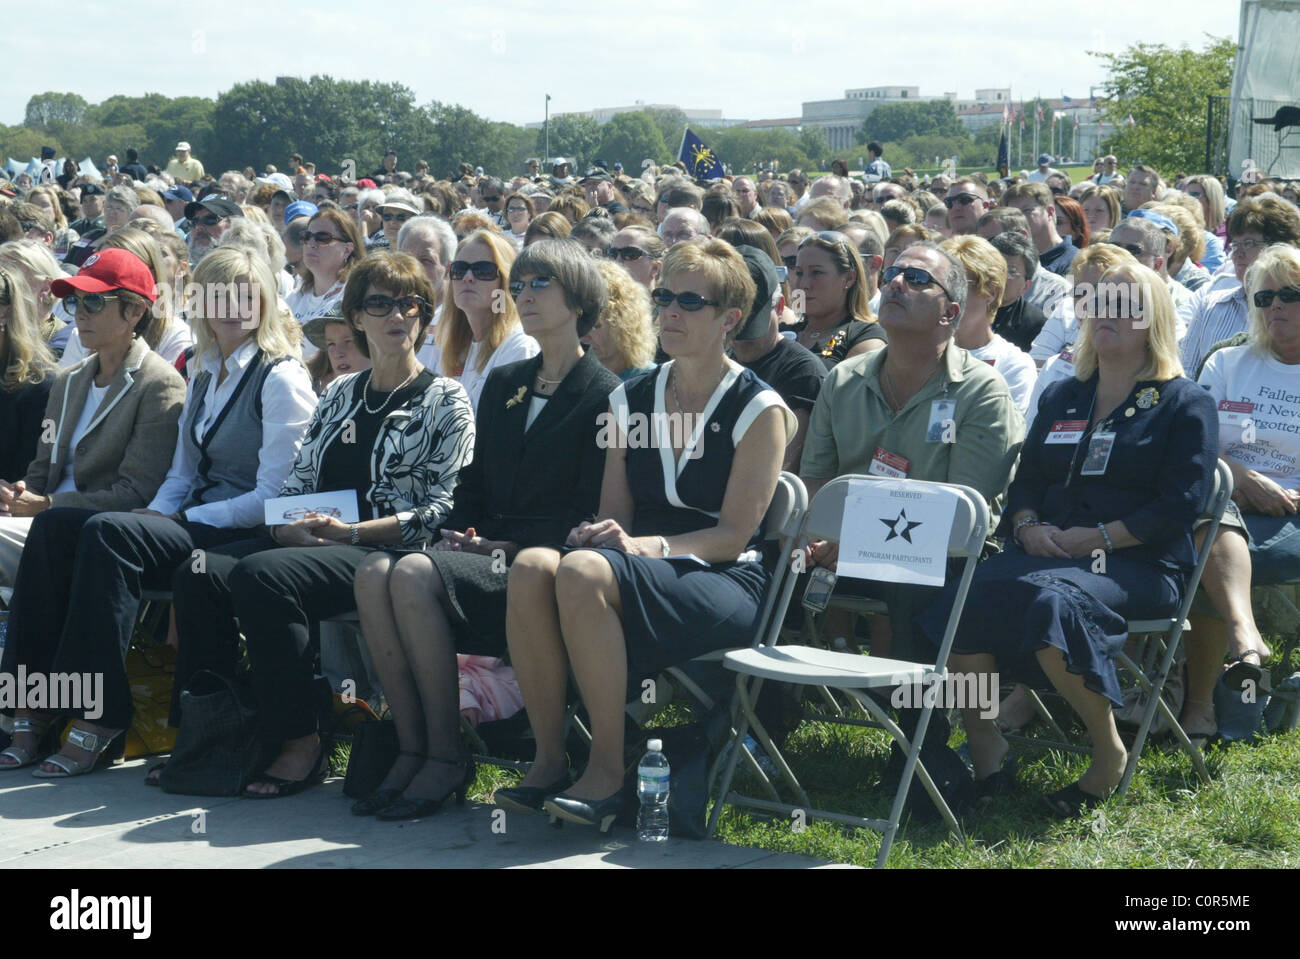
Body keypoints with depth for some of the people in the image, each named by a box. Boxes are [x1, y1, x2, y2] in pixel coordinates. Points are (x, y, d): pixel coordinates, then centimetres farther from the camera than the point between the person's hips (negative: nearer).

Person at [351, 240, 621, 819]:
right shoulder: (503, 384, 22)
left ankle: (447, 757, -23)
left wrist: (515, 546, -15)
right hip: (483, 550, 7)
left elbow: (590, 513, -8)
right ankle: (411, 748, -21)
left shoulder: (603, 395, -2)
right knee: (374, 572, -23)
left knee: (415, 574, -31)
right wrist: (458, 532, 3)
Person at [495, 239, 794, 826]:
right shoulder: (630, 399, 16)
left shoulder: (759, 411, 0)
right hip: (639, 566, 5)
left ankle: (608, 772, -27)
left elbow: (734, 534, -6)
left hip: (724, 583, -5)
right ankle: (549, 759, -21)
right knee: (531, 567, -29)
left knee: (585, 572, -35)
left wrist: (648, 545, -21)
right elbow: (614, 513, 15)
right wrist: (599, 532, -10)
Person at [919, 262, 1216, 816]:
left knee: (1057, 601, -39)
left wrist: (1100, 538, -14)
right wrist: (1028, 526, -4)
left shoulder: (1184, 404, 6)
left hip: (1140, 563, -5)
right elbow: (1026, 480, 19)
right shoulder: (1061, 398, 23)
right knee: (958, 593, -26)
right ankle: (983, 744, -15)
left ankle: (1109, 755, -19)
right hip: (1046, 551, 5)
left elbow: (1179, 504, -5)